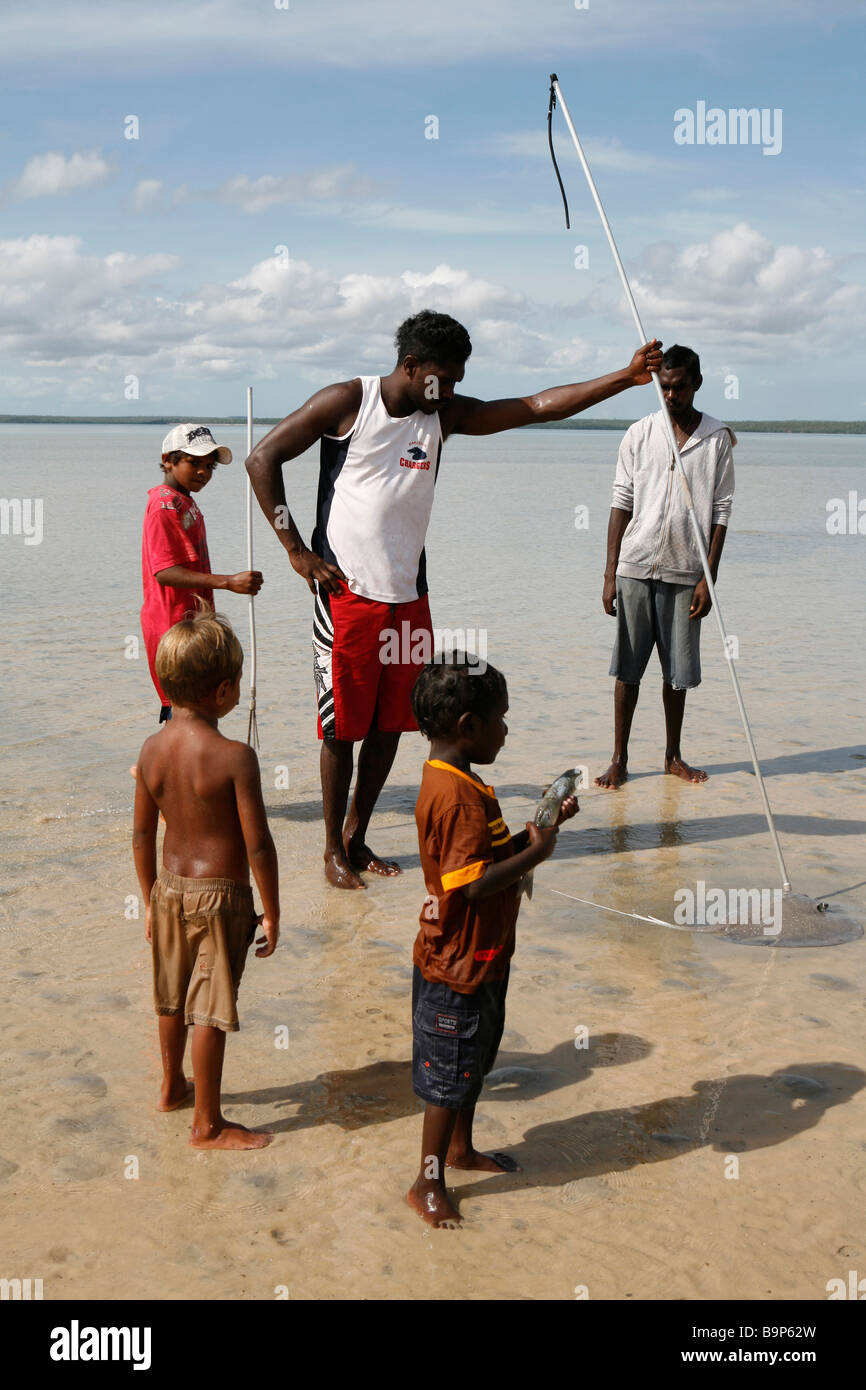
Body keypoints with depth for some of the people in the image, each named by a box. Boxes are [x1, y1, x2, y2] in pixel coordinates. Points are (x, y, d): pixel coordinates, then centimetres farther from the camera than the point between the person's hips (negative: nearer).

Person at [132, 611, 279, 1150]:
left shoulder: (152, 750, -4)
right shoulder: (235, 757, -22)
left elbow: (142, 835, 5)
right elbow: (258, 846, -20)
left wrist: (152, 899, 17)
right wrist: (272, 914, -9)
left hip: (171, 891, 6)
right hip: (220, 897, -6)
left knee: (174, 1000, 23)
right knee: (210, 1012, 4)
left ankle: (173, 1085, 43)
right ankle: (208, 1123, 15)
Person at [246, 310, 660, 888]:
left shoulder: (446, 414, 8)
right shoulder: (347, 401, -5)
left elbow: (537, 406, 3)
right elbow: (263, 459, -4)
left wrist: (628, 376, -4)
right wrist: (296, 550, -9)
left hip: (409, 598, 5)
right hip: (347, 595, -5)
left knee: (391, 725, 9)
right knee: (343, 728, 1)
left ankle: (358, 835, 27)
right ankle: (334, 849, 16)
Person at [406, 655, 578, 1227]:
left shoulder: (454, 784, 7)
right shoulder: (458, 796, -26)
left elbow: (492, 851, 14)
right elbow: (470, 883, -31)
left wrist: (544, 824, 4)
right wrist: (537, 851, -22)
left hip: (482, 955, 10)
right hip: (458, 964, -10)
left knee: (475, 1059, 25)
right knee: (450, 1074, 4)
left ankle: (461, 1147, 44)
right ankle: (428, 1182, 19)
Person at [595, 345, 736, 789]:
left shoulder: (718, 438, 2)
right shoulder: (640, 434, 4)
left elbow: (721, 511, 1)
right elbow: (622, 503, 3)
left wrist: (708, 578, -5)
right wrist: (610, 574, -1)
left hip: (685, 572, 0)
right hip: (635, 568, 0)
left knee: (678, 671, 8)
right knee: (628, 669, 3)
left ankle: (673, 756, 23)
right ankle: (619, 759, 13)